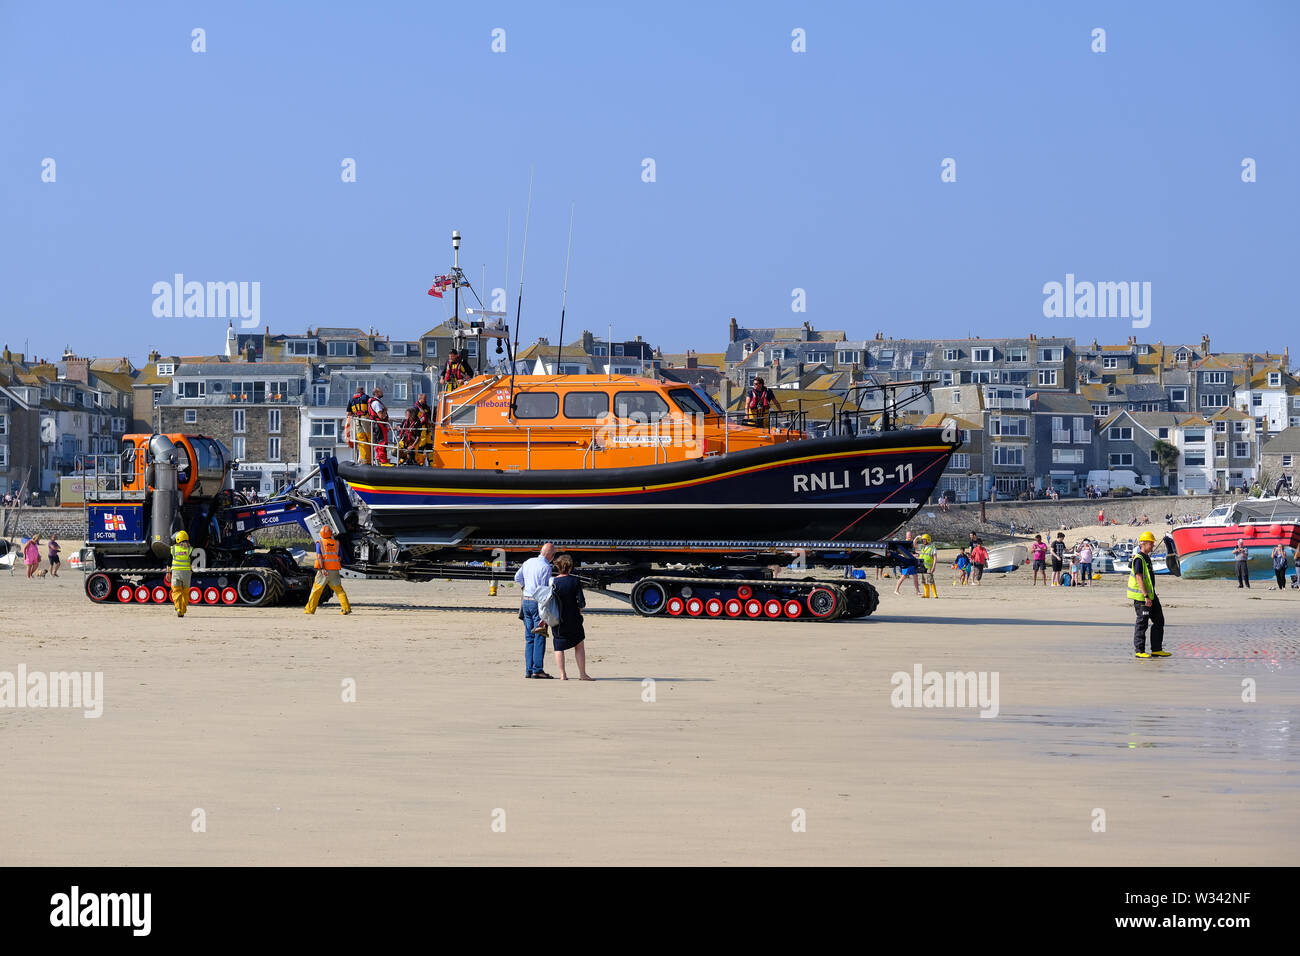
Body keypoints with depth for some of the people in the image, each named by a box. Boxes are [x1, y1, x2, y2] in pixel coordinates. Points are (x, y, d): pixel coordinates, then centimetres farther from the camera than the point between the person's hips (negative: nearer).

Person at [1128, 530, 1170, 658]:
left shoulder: (1147, 558, 16)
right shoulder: (1139, 559, -15)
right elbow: (1139, 578, -21)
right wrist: (1146, 597, -25)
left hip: (1150, 595, 10)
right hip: (1141, 596, -10)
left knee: (1159, 621, 10)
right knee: (1142, 622, -5)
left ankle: (1157, 649, 14)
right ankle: (1139, 650, 1)